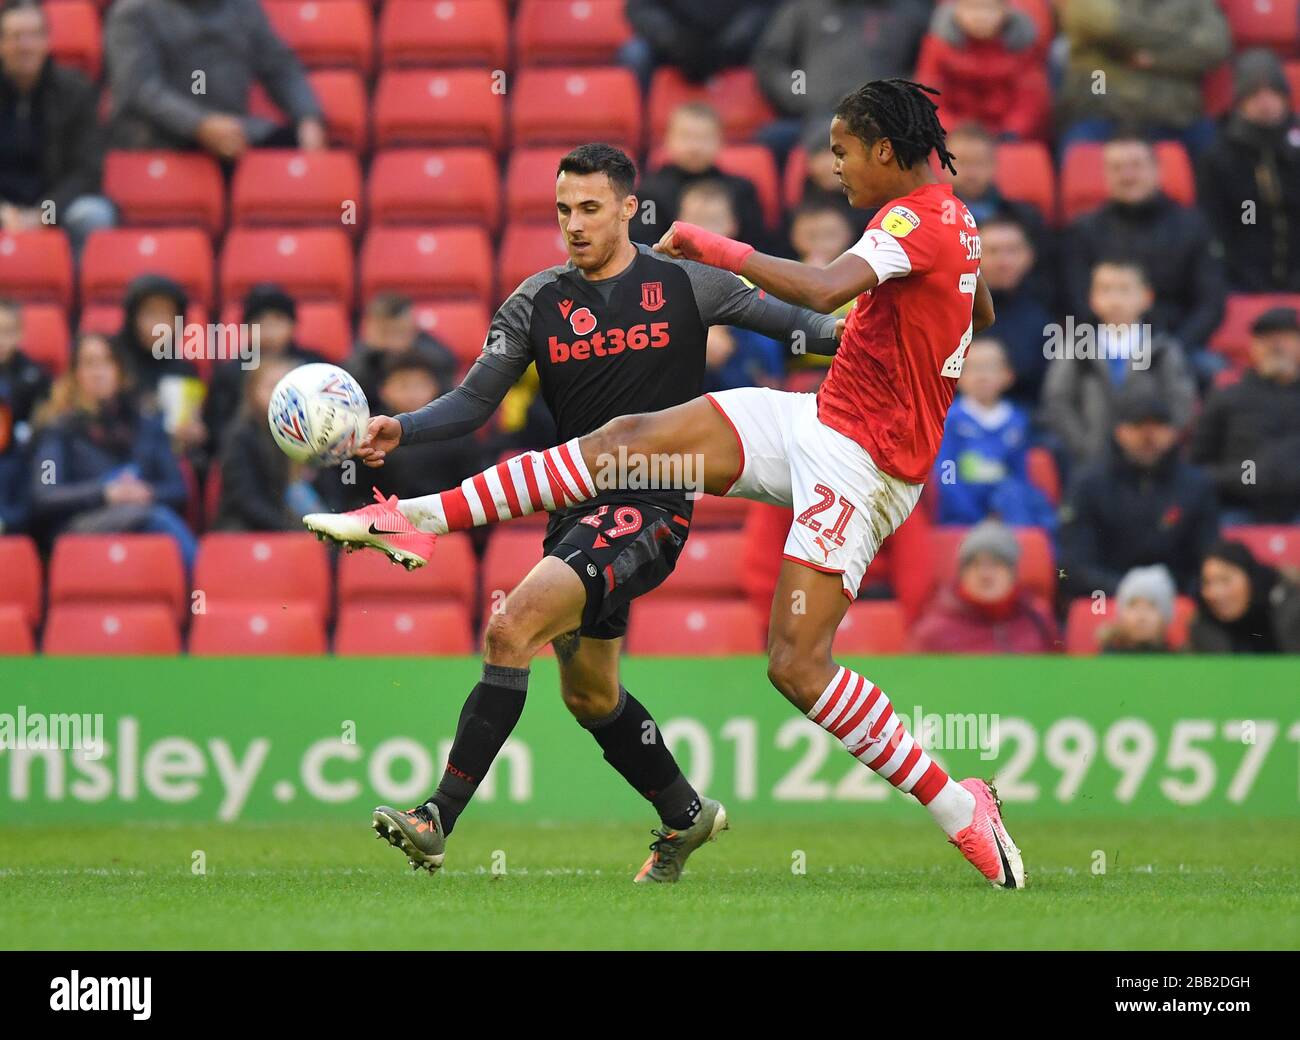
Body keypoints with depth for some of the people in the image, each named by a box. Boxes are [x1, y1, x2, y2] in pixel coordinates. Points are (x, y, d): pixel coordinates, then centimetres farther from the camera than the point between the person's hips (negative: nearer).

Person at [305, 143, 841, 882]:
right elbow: (476, 401, 4)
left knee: (511, 630, -23)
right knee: (589, 692, 19)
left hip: (653, 509, -6)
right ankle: (687, 814, 43)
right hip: (578, 509, 7)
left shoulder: (685, 284, -3)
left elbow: (788, 318, 6)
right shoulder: (538, 301, 5)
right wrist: (402, 429, -13)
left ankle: (439, 821, -23)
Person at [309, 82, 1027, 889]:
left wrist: (716, 247, -25)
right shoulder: (951, 217, 14)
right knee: (631, 440, -3)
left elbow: (823, 289, -34)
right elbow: (982, 315, 34)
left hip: (861, 462, -10)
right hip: (817, 420, 10)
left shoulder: (917, 218, -17)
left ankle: (959, 809, -5)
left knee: (796, 665, -16)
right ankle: (424, 517, -5)